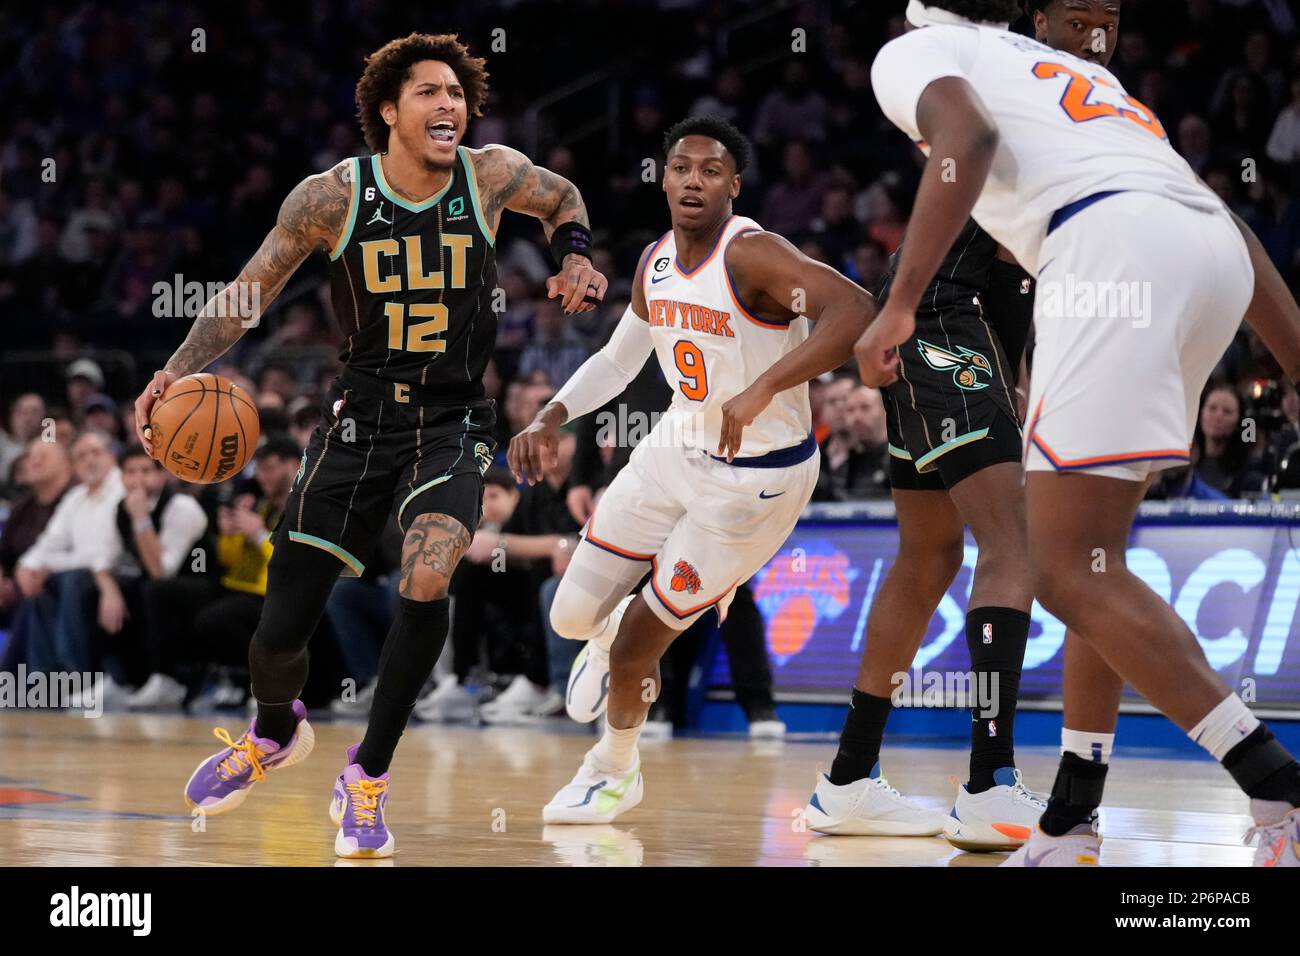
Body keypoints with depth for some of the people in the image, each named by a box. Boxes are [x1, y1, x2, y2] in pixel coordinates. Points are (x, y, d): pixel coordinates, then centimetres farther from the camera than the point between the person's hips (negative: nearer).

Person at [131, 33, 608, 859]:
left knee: (428, 577, -29)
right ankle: (274, 732, 38)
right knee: (283, 629, -1)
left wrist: (576, 258, -3)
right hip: (362, 416, 0)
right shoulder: (332, 198, -9)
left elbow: (563, 199, 17)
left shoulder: (492, 177, -7)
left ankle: (368, 777, -9)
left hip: (454, 424, 0)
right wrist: (178, 371, -15)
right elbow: (247, 295, -1)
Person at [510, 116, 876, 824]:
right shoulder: (656, 262, 0)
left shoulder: (752, 255, -24)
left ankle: (614, 769, 30)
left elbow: (855, 310, -40)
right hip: (677, 448, 6)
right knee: (573, 615, 5)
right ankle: (611, 632, 44)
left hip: (756, 477, -6)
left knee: (636, 643, 0)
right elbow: (617, 360, 17)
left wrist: (761, 390, -47)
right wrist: (550, 420, 2)